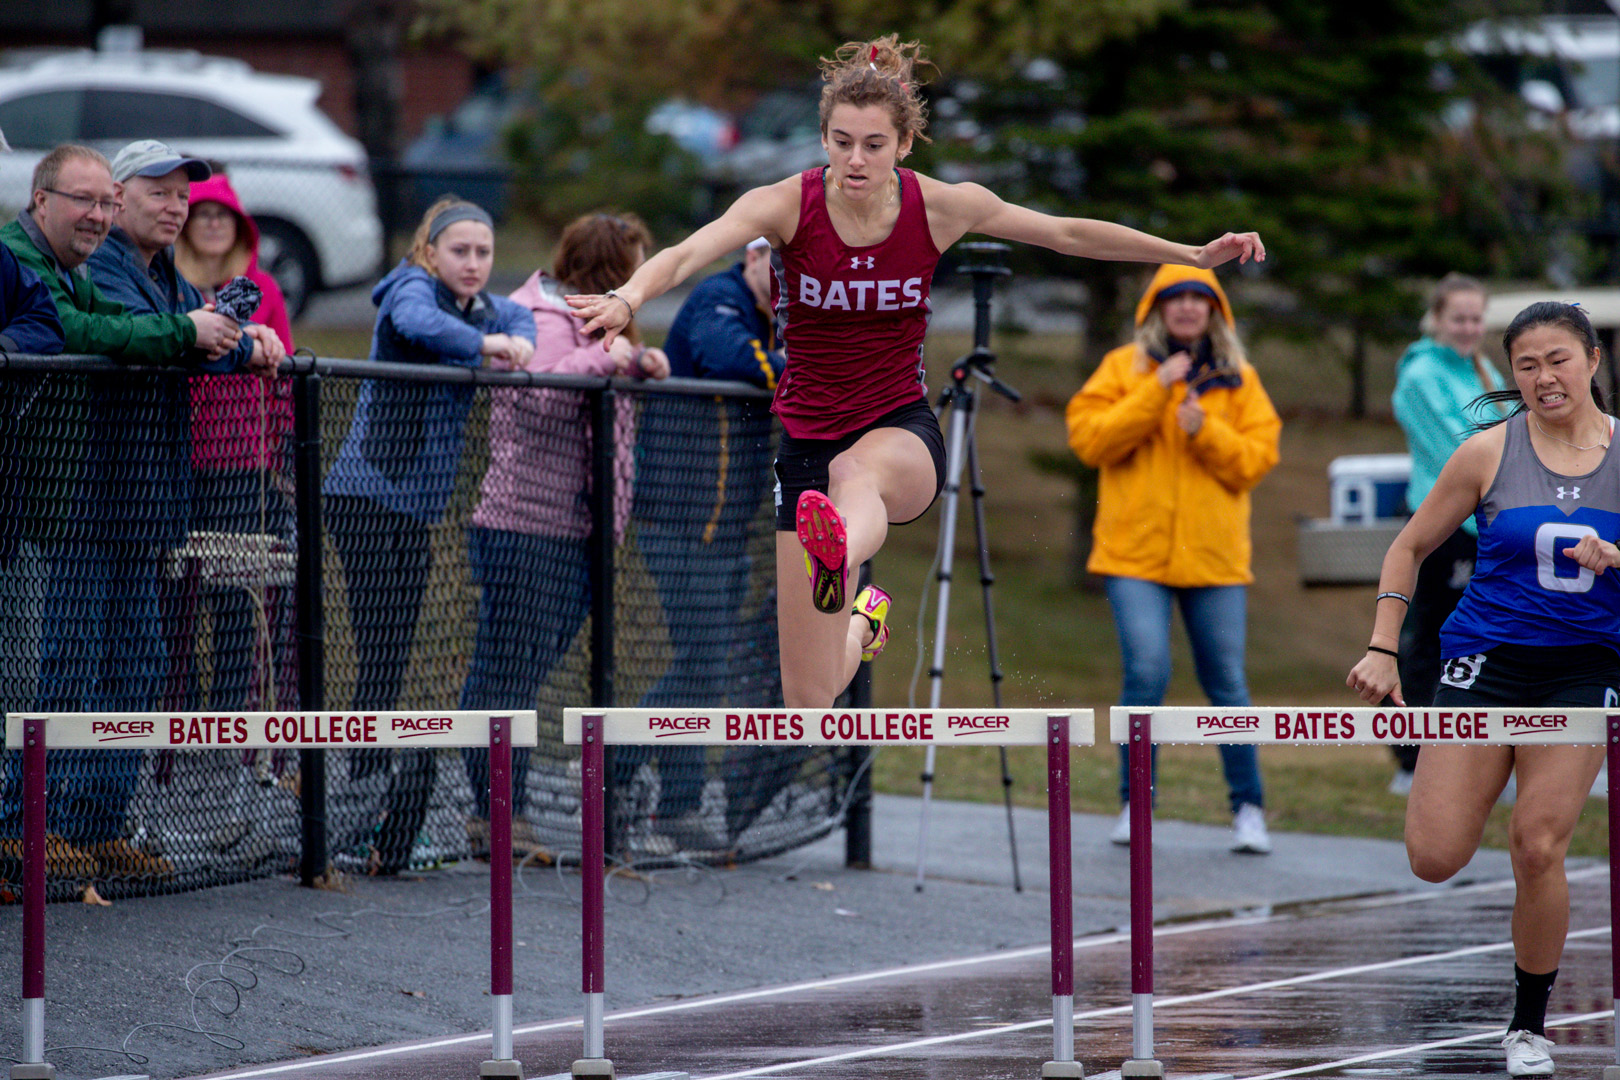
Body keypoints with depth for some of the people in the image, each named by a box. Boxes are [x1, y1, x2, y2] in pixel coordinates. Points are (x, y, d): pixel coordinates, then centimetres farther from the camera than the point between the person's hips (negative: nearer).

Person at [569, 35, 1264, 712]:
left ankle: (841, 560, -77)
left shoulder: (942, 207, -7)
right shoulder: (786, 206, -12)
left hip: (902, 430, -1)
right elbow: (687, 253, -29)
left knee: (856, 467, -42)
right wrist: (628, 297, -51)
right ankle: (864, 620, 39)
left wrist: (1195, 255, 6)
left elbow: (1069, 235, 6)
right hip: (807, 438, 1)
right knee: (807, 702, 1)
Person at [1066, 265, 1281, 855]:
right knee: (1147, 673, -14)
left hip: (1215, 558, 2)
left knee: (1226, 682, 2)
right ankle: (1134, 805, 0)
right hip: (1136, 554, -2)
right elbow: (1088, 439, -5)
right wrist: (1155, 393, -12)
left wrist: (1204, 430, -14)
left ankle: (1248, 809, 12)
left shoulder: (1238, 381, 11)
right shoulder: (1124, 368, 6)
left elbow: (1256, 458, 3)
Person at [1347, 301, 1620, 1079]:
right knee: (1435, 861, -8)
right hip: (1485, 662, 0)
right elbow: (1408, 548, 5)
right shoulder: (1489, 453, -4)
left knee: (1538, 851, -11)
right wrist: (1383, 649, -3)